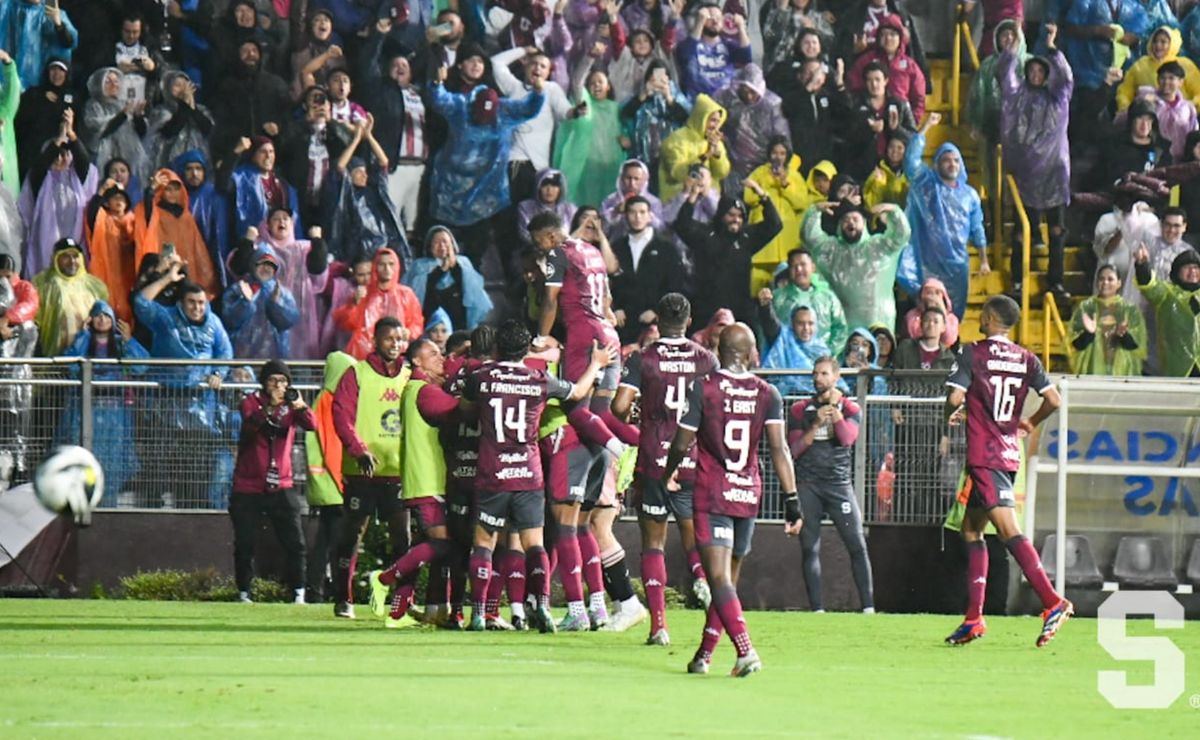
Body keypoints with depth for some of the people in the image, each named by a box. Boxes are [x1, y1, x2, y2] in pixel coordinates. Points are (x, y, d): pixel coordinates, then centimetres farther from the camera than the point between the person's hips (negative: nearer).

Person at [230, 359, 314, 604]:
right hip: (248, 488, -2)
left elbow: (312, 426, -15)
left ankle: (298, 593, 2)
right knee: (245, 544, 0)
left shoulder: (291, 403, 4)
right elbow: (250, 424, -25)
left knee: (295, 542, -4)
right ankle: (244, 593, 11)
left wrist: (301, 407, -35)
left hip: (281, 486, 2)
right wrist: (269, 407, -41)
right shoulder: (252, 402, -3)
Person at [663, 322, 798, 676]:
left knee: (719, 578, -12)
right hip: (749, 494, 4)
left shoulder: (703, 388, -6)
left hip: (711, 494, -4)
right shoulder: (767, 394, 2)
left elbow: (682, 444, -1)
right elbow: (779, 450, -5)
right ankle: (704, 654, 21)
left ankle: (746, 651, -28)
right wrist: (792, 500, -4)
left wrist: (667, 475, 20)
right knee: (728, 577, 16)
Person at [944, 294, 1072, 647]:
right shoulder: (1026, 359, 9)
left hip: (984, 455, -7)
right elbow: (1053, 400, 2)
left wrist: (953, 415, 9)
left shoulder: (973, 353, -6)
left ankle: (1053, 603, -27)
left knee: (1008, 529, -15)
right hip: (1009, 453, 7)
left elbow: (954, 398, -14)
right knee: (971, 528, 16)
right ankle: (974, 618, 12)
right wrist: (1030, 423, 21)